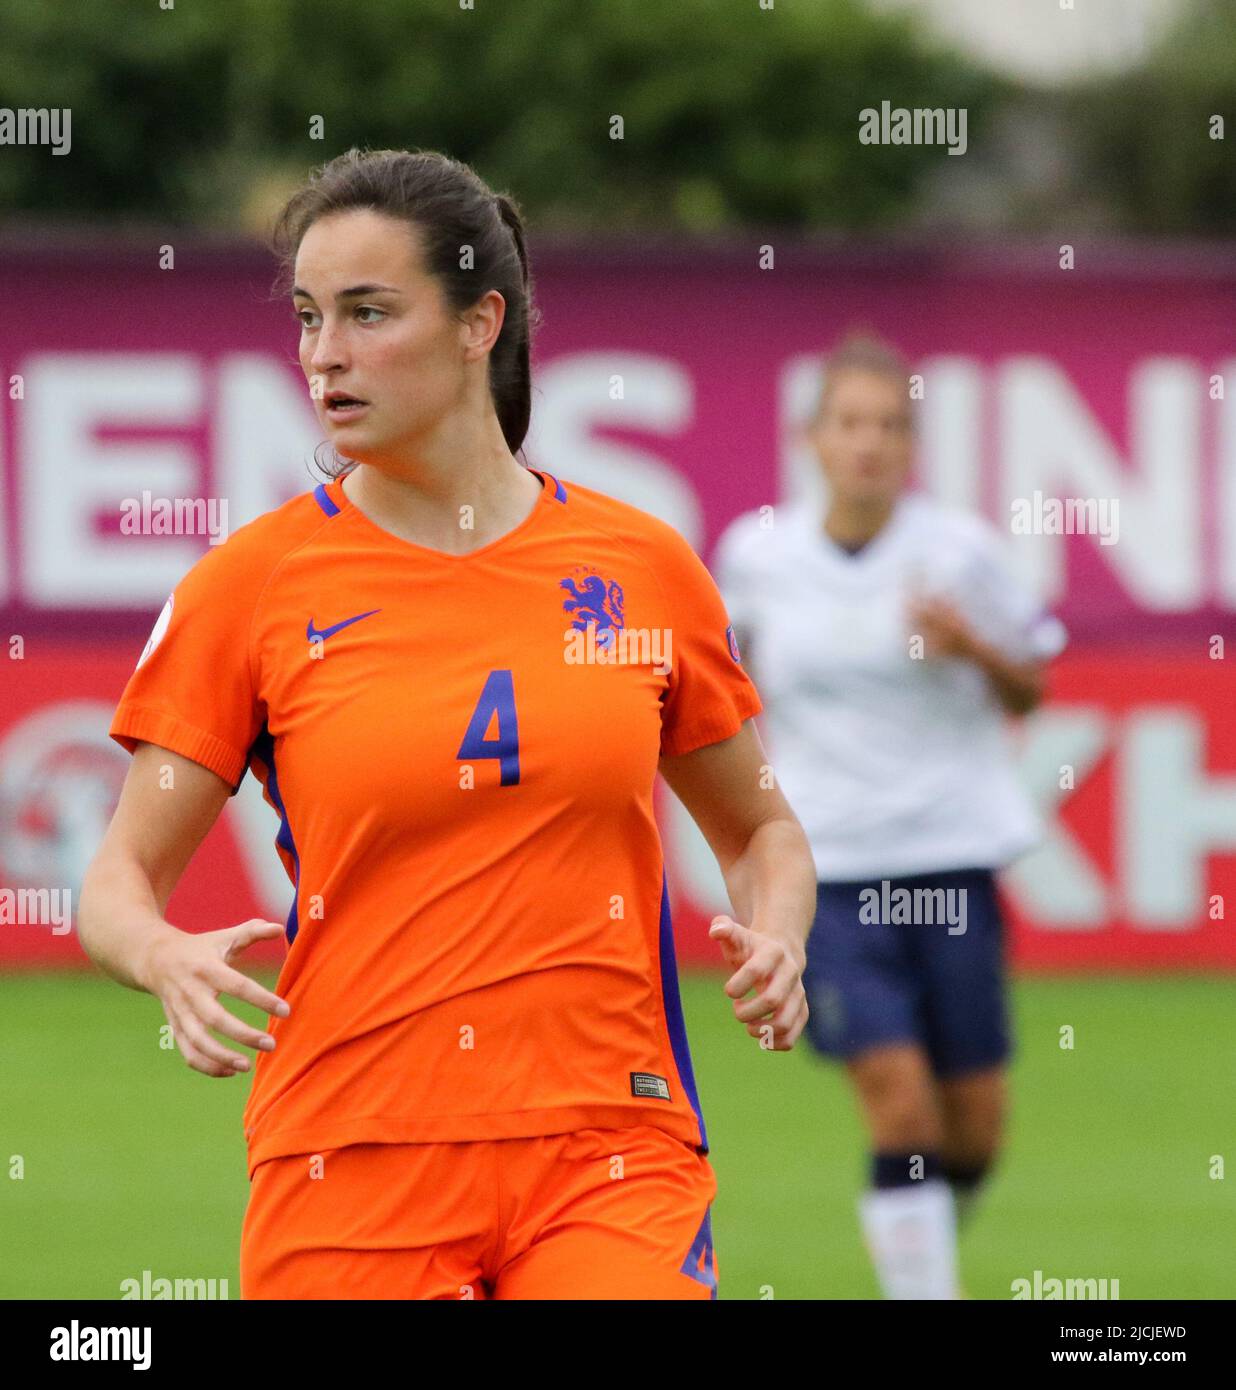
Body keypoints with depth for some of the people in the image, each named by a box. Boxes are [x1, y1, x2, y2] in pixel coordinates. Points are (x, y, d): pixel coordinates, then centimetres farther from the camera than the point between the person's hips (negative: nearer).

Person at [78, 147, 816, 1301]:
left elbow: (761, 830, 19)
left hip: (609, 1161, 0)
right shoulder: (251, 585, 1)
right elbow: (121, 877, 4)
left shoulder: (644, 567, 5)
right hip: (348, 1157, 0)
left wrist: (773, 941, -2)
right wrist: (169, 959, -18)